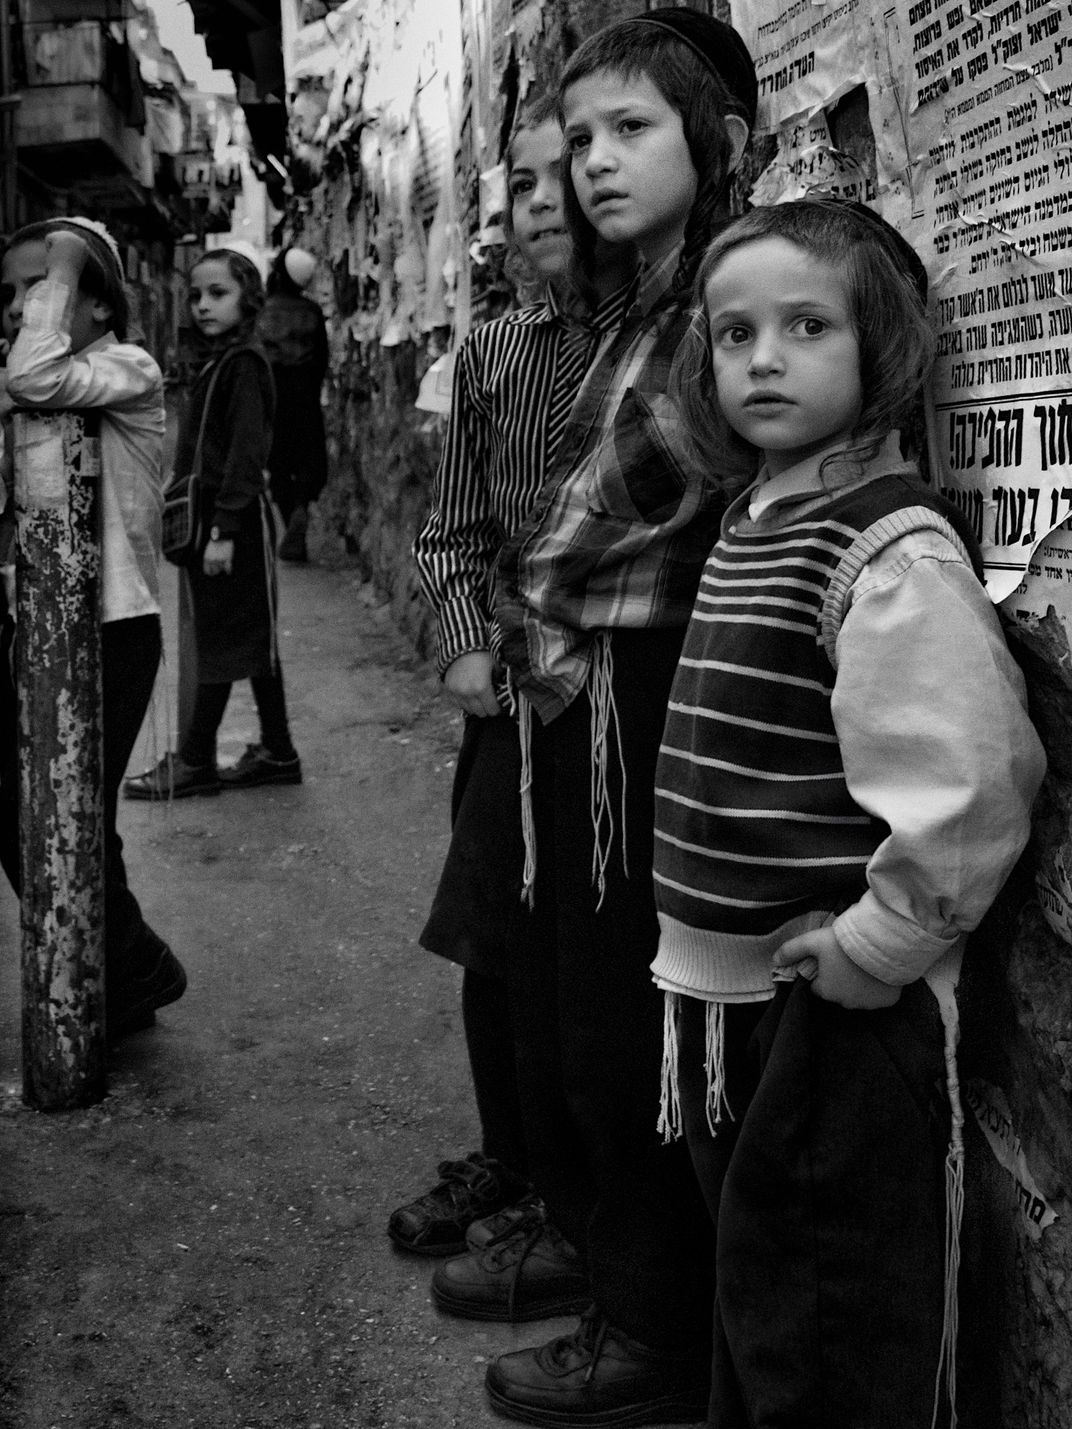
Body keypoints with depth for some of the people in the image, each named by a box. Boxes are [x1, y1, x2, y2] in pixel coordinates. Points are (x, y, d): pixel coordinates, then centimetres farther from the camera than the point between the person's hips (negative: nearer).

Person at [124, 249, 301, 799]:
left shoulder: (244, 363, -13)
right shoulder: (219, 362, 14)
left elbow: (246, 451, -19)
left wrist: (225, 529, -22)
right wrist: (210, 524, 15)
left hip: (236, 519, -10)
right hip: (216, 515, 10)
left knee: (222, 643, -2)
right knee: (251, 642, 12)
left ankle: (194, 762, 4)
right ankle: (277, 753, 19)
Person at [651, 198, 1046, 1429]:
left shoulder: (893, 547, -19)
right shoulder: (749, 519, 7)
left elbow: (967, 798, -28)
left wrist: (860, 954, -18)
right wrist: (701, 969, 12)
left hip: (837, 1018, -8)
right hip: (724, 999, 8)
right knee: (749, 1310, 26)